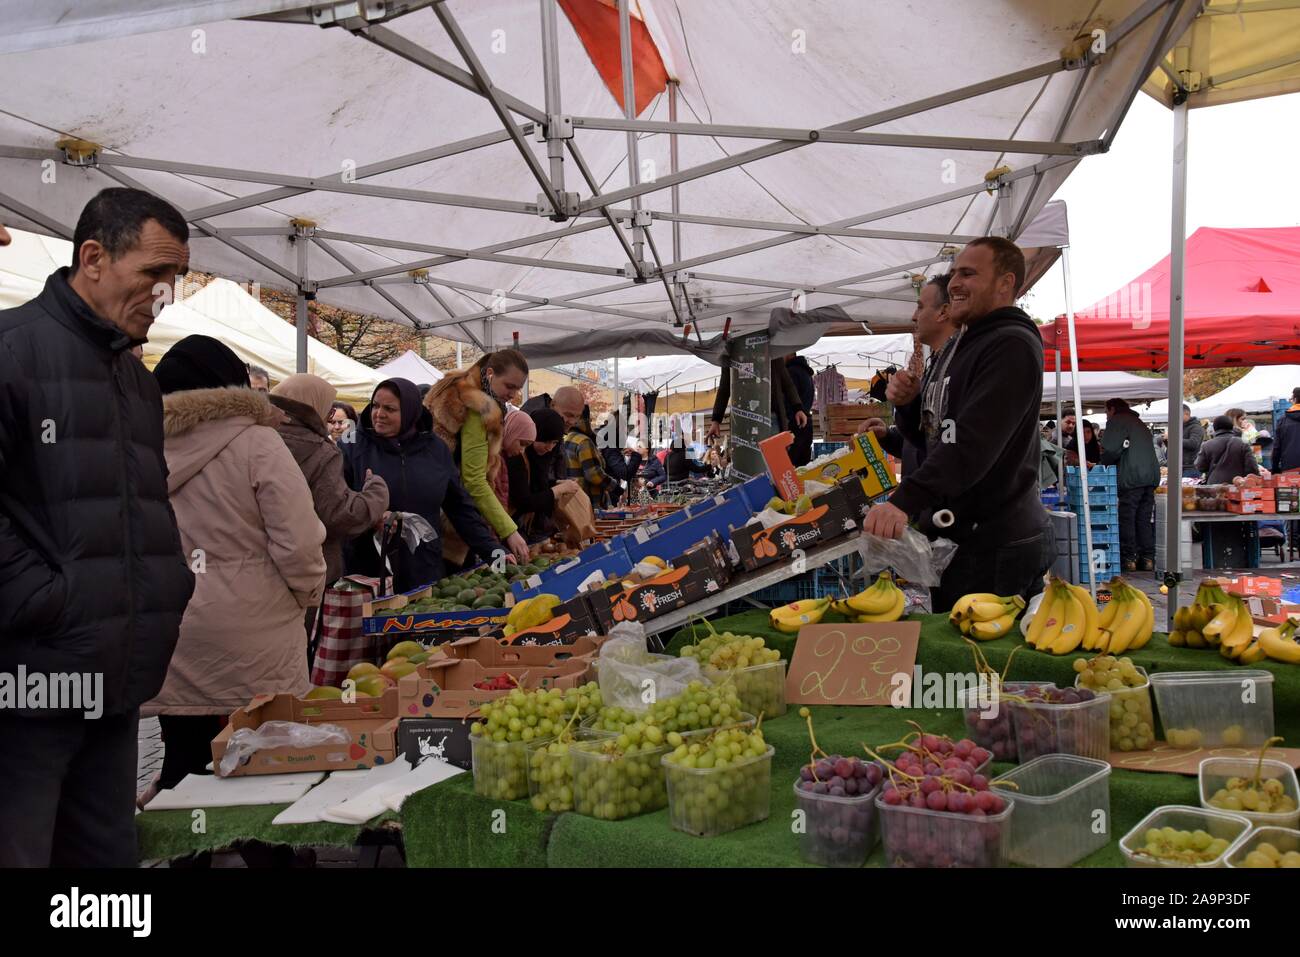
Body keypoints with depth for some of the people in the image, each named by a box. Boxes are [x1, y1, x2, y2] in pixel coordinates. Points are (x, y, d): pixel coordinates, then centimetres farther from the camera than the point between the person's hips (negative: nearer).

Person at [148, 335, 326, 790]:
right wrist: (309, 593, 3)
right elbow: (296, 541, -15)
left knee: (184, 765, 12)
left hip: (167, 642, 5)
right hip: (249, 642, -4)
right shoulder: (256, 442, -10)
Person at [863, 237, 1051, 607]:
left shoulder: (1012, 346, -15)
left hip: (996, 547, -10)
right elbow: (935, 428, 24)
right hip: (951, 536, 10)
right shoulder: (957, 346, 17)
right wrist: (909, 402, 1)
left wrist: (906, 500, -38)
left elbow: (973, 442, -28)